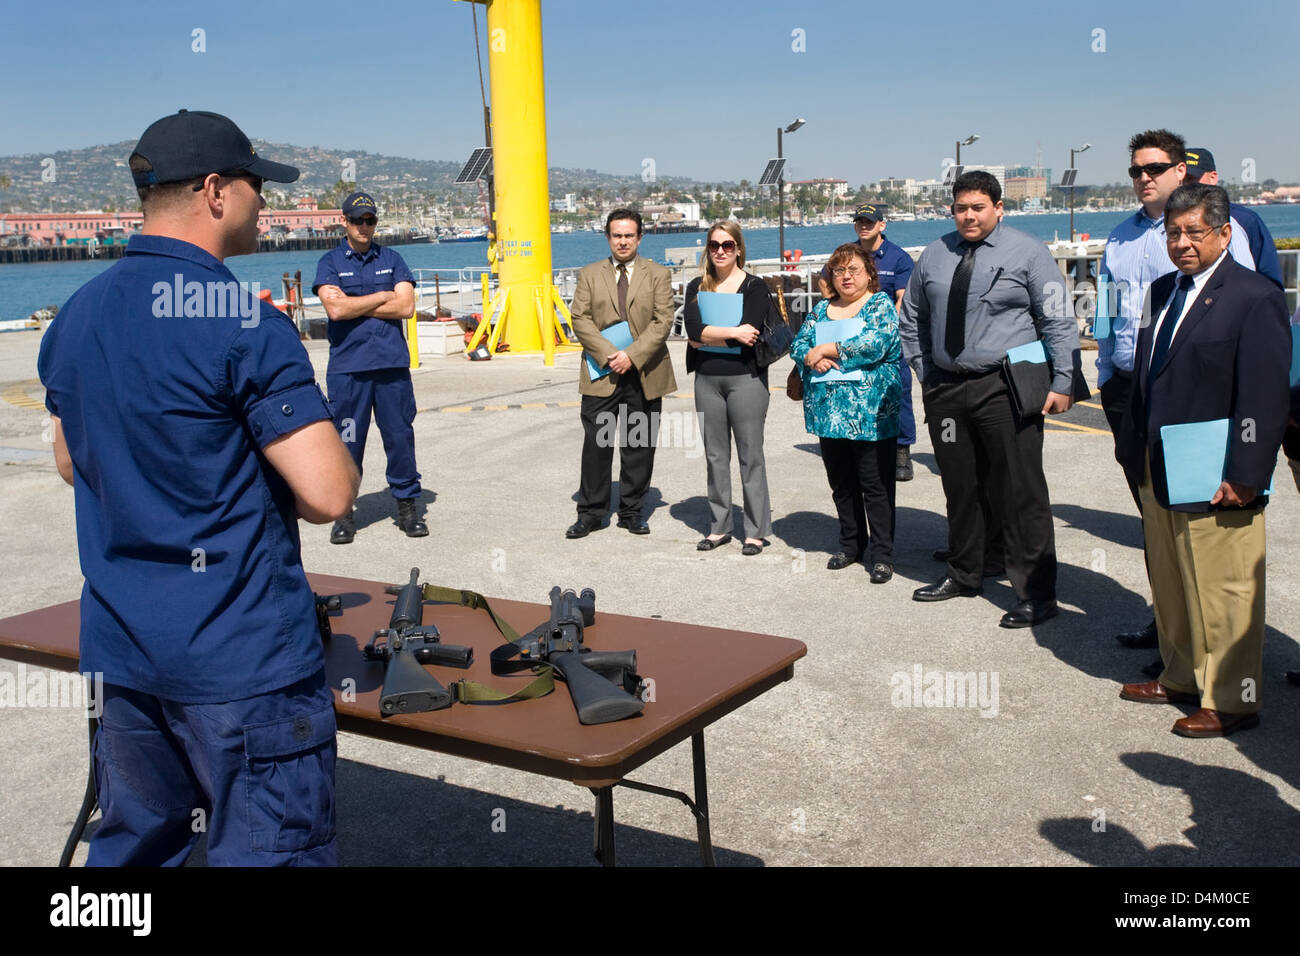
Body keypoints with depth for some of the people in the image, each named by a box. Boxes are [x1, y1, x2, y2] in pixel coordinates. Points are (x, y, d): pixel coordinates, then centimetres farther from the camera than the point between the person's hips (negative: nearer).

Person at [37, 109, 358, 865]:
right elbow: (330, 494, -22)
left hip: (121, 651, 8)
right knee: (269, 851, 3)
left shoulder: (76, 316, 7)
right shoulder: (244, 323, -17)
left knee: (133, 847, 21)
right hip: (243, 659, -8)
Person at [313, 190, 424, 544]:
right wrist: (383, 296, -1)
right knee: (347, 440, -1)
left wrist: (355, 307, -3)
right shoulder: (330, 262, 7)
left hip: (392, 363, 2)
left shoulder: (391, 259, 13)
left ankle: (407, 505, 12)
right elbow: (335, 308, -9)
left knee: (400, 435, 2)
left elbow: (406, 307, 0)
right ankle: (344, 512, 9)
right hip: (347, 366, -2)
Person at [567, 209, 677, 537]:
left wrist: (632, 356, -14)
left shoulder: (658, 274, 7)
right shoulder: (589, 274, 10)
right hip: (601, 374, 0)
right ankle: (591, 513, 9)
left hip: (645, 375, 0)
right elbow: (580, 319, 1)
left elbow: (663, 321, -3)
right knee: (596, 445, -1)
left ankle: (632, 511, 17)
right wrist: (608, 355, -13)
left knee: (639, 446, 6)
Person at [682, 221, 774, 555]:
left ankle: (756, 531, 7)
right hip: (707, 379, 4)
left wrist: (706, 337, -9)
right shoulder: (698, 287, 9)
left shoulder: (755, 287, -3)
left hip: (745, 377, -4)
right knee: (715, 456, 11)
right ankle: (718, 527, 21)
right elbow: (693, 329, -7)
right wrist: (732, 332, -15)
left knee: (751, 456, 0)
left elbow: (748, 334, -17)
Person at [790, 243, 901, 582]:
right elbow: (798, 345, 10)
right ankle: (851, 545, 26)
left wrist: (826, 350, -13)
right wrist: (812, 359, -13)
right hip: (829, 411, 6)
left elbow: (876, 343, -17)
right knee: (841, 484, 13)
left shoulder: (882, 305, -1)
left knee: (876, 486, -2)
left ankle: (882, 554, 5)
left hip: (870, 413, -5)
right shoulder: (822, 309, 16)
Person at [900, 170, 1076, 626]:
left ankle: (1036, 594, 4)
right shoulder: (934, 255, 12)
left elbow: (1058, 322, -4)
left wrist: (1062, 383, -11)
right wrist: (924, 371, 13)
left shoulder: (1027, 253, -1)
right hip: (945, 389, 5)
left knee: (1019, 493, -5)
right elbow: (912, 319, 22)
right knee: (959, 489, 16)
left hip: (1005, 389, -5)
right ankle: (964, 575, 33)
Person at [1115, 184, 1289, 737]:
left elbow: (1265, 399, -16)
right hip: (1157, 474, 8)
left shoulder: (1254, 299, -12)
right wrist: (1131, 444, 14)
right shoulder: (1164, 290, 12)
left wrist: (1245, 477, -20)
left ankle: (1231, 701, 16)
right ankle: (1182, 677, 35)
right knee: (1169, 584, 19)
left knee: (1223, 593, 2)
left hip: (1214, 480, -8)